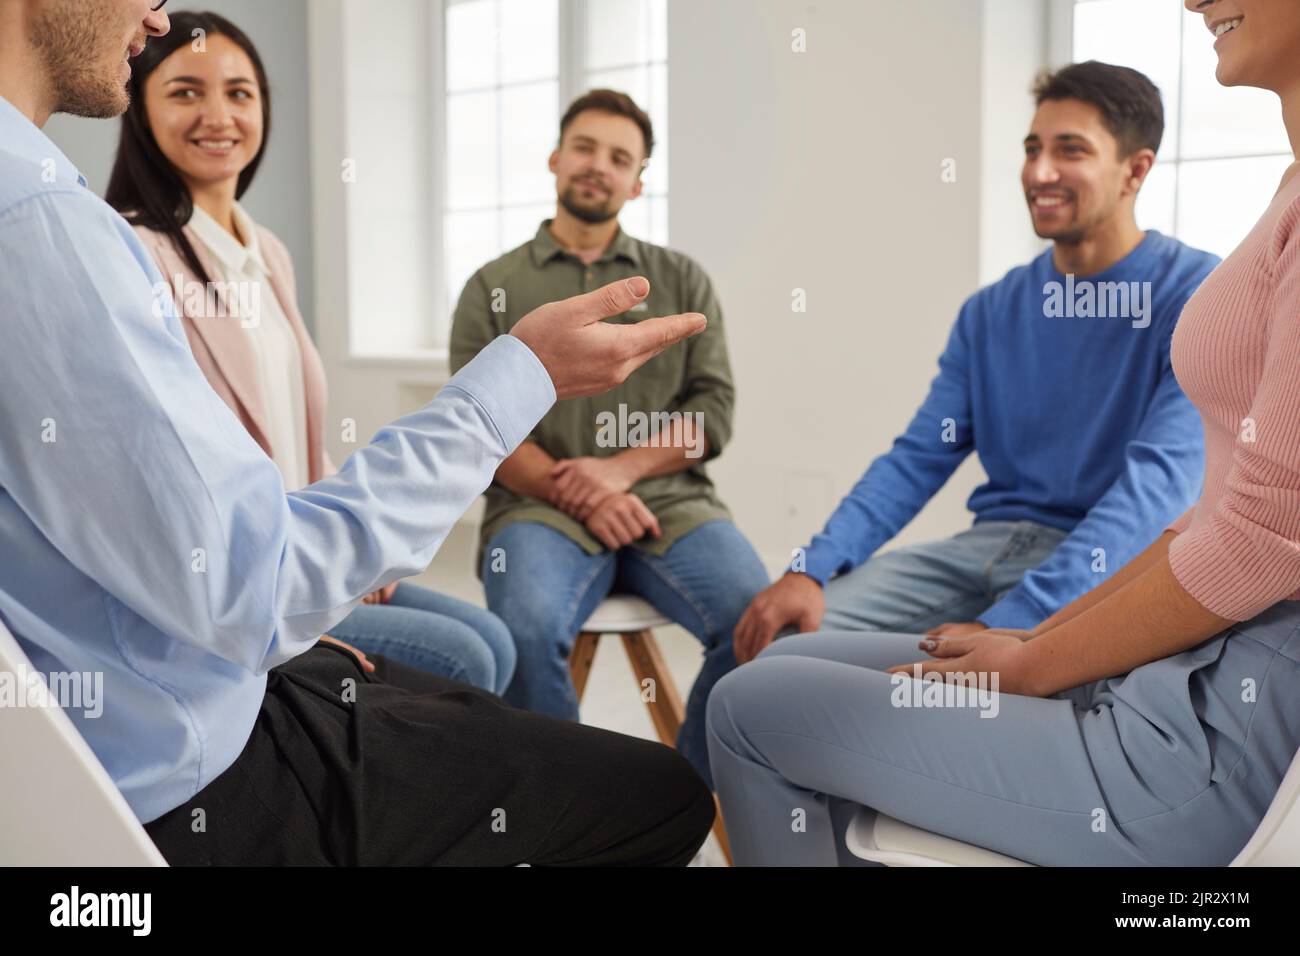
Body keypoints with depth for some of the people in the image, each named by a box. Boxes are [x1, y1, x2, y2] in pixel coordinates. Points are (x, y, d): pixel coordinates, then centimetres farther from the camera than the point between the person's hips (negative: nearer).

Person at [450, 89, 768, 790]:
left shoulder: (682, 280, 19)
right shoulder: (494, 287, 14)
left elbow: (713, 407, 8)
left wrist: (621, 470, -9)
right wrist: (574, 494, -11)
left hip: (668, 502, 2)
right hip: (542, 506, -1)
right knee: (529, 630, -34)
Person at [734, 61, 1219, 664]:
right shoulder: (993, 311, 10)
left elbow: (1163, 475, -20)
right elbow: (918, 457, 6)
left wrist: (1008, 624, -31)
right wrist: (812, 569, -13)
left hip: (1115, 566, -5)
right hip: (992, 541, 5)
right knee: (787, 632, -13)